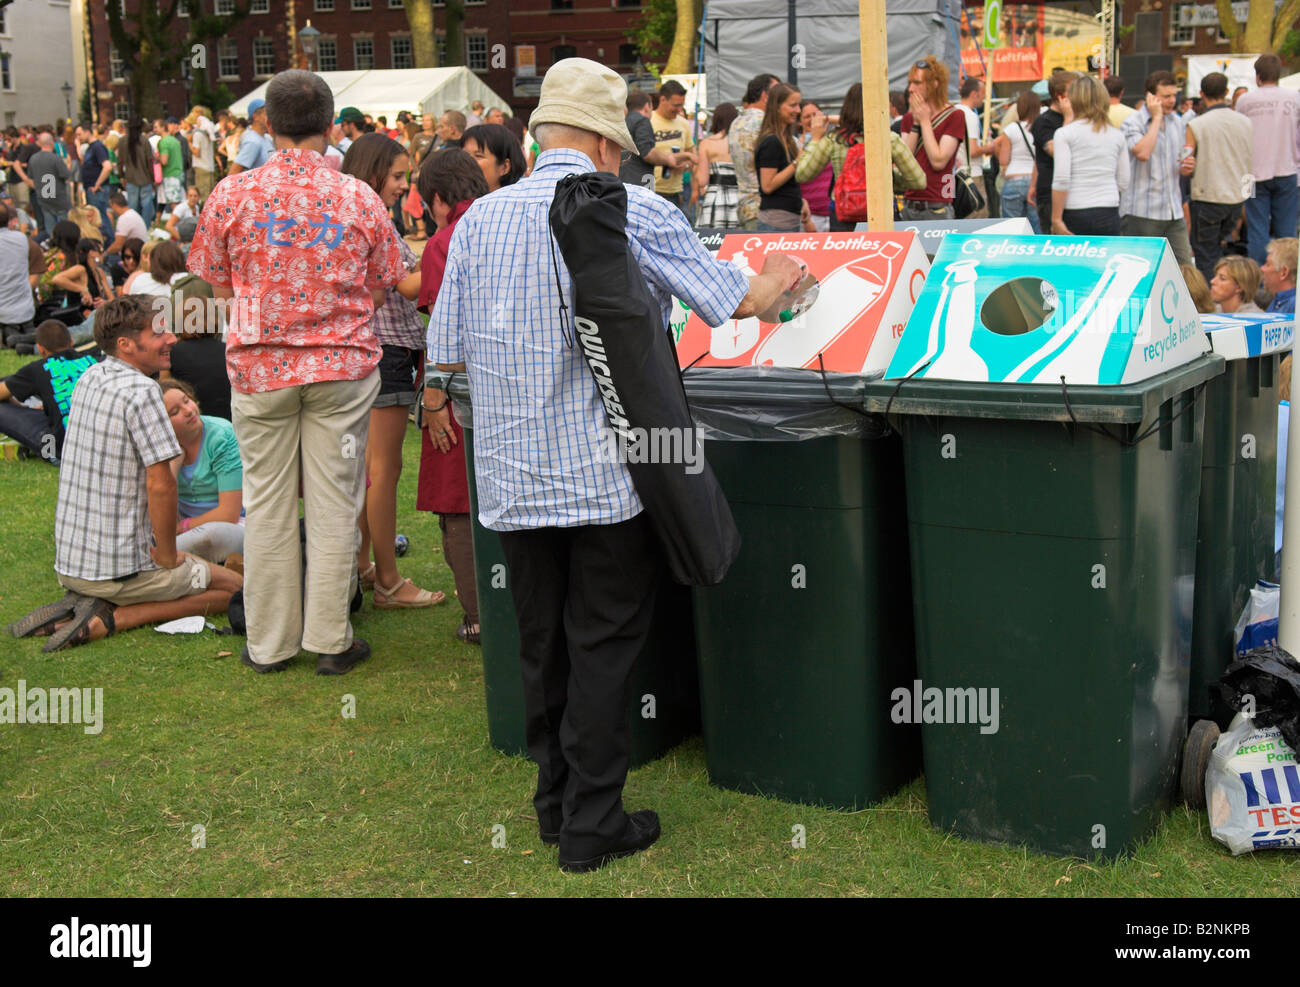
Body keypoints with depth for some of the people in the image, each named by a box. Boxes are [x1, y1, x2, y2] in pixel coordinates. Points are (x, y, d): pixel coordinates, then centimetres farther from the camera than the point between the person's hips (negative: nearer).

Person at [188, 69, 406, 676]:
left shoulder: (232, 195, -5)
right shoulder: (360, 198, -5)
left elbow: (217, 284, 4)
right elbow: (381, 288, 3)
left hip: (260, 367, 0)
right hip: (342, 364, 0)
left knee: (267, 503, 9)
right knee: (334, 502, 6)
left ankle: (269, 642, 17)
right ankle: (331, 641, 12)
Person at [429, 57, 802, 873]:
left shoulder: (480, 219, 3)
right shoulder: (636, 213, -9)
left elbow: (447, 353, 7)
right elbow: (737, 302, -2)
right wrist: (777, 280, 19)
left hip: (514, 476, 4)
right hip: (608, 476, -4)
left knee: (543, 645, 15)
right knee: (603, 648, 5)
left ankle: (556, 802, 27)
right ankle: (592, 824, 11)